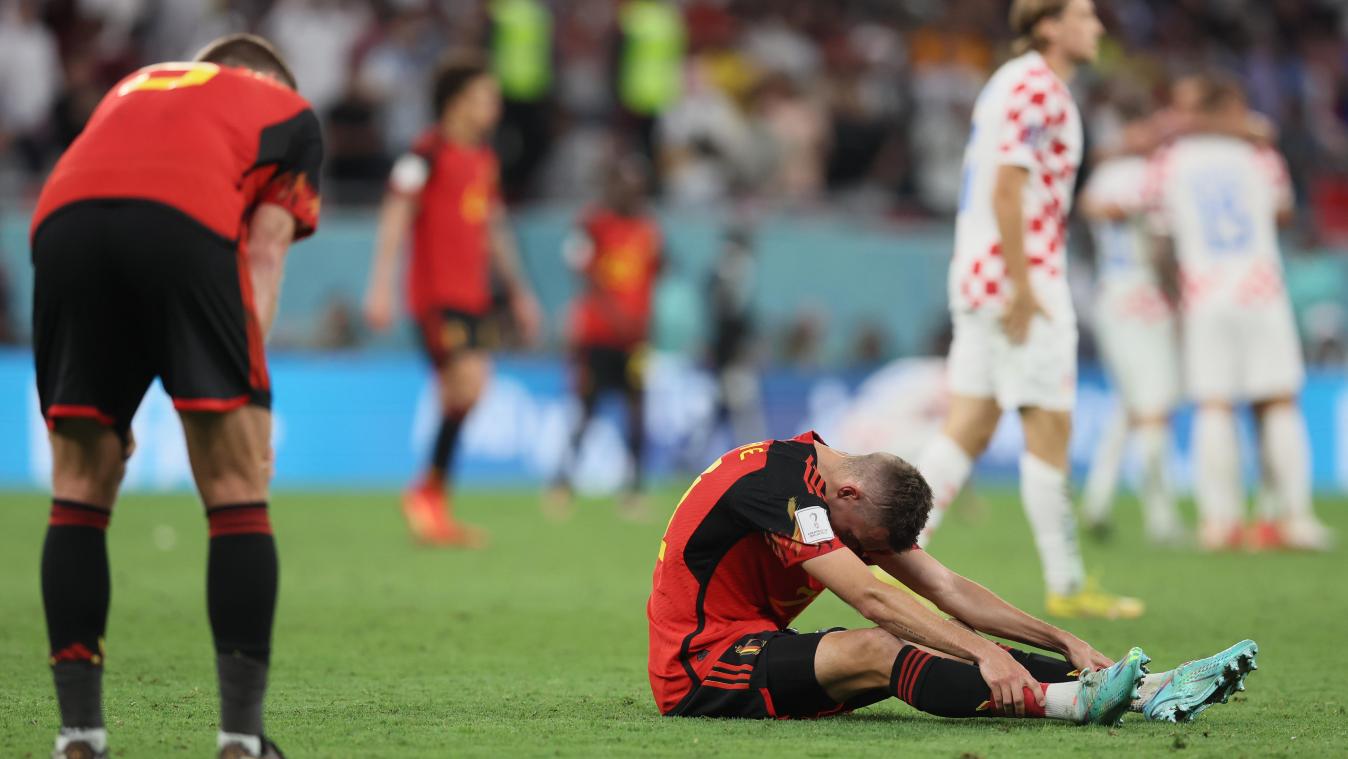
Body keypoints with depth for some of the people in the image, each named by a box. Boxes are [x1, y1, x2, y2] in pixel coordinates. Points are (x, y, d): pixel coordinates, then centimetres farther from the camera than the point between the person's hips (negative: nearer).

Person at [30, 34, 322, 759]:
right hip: (191, 227, -3)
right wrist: (241, 390, 8)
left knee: (79, 495, 15)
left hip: (63, 219, 4)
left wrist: (107, 409, 28)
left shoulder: (138, 85, 41)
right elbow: (265, 255, 15)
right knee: (238, 496, 6)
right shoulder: (292, 112, 31)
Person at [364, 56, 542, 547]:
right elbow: (395, 217, -11)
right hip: (436, 296, -8)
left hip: (474, 296, 8)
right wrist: (381, 288, -18)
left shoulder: (484, 158, 17)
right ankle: (430, 491, -5)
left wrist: (519, 291, 27)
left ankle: (434, 507, 12)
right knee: (469, 383, -19)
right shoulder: (428, 154, -8)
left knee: (459, 397, 6)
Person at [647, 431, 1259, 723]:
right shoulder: (778, 485, -21)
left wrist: (1063, 642, 1)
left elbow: (947, 589, 8)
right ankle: (1072, 702, -45)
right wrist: (983, 652, -34)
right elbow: (872, 600, -28)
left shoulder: (855, 500, 9)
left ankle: (1146, 691, -18)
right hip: (698, 670, -8)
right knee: (876, 650, -32)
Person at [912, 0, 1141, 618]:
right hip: (1019, 278, -10)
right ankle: (1066, 586, 2)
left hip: (983, 280, 10)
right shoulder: (1037, 88, -13)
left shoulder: (1014, 82, 18)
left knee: (969, 429, 7)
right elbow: (1005, 192, -20)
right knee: (1050, 429, -3)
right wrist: (1022, 288, -21)